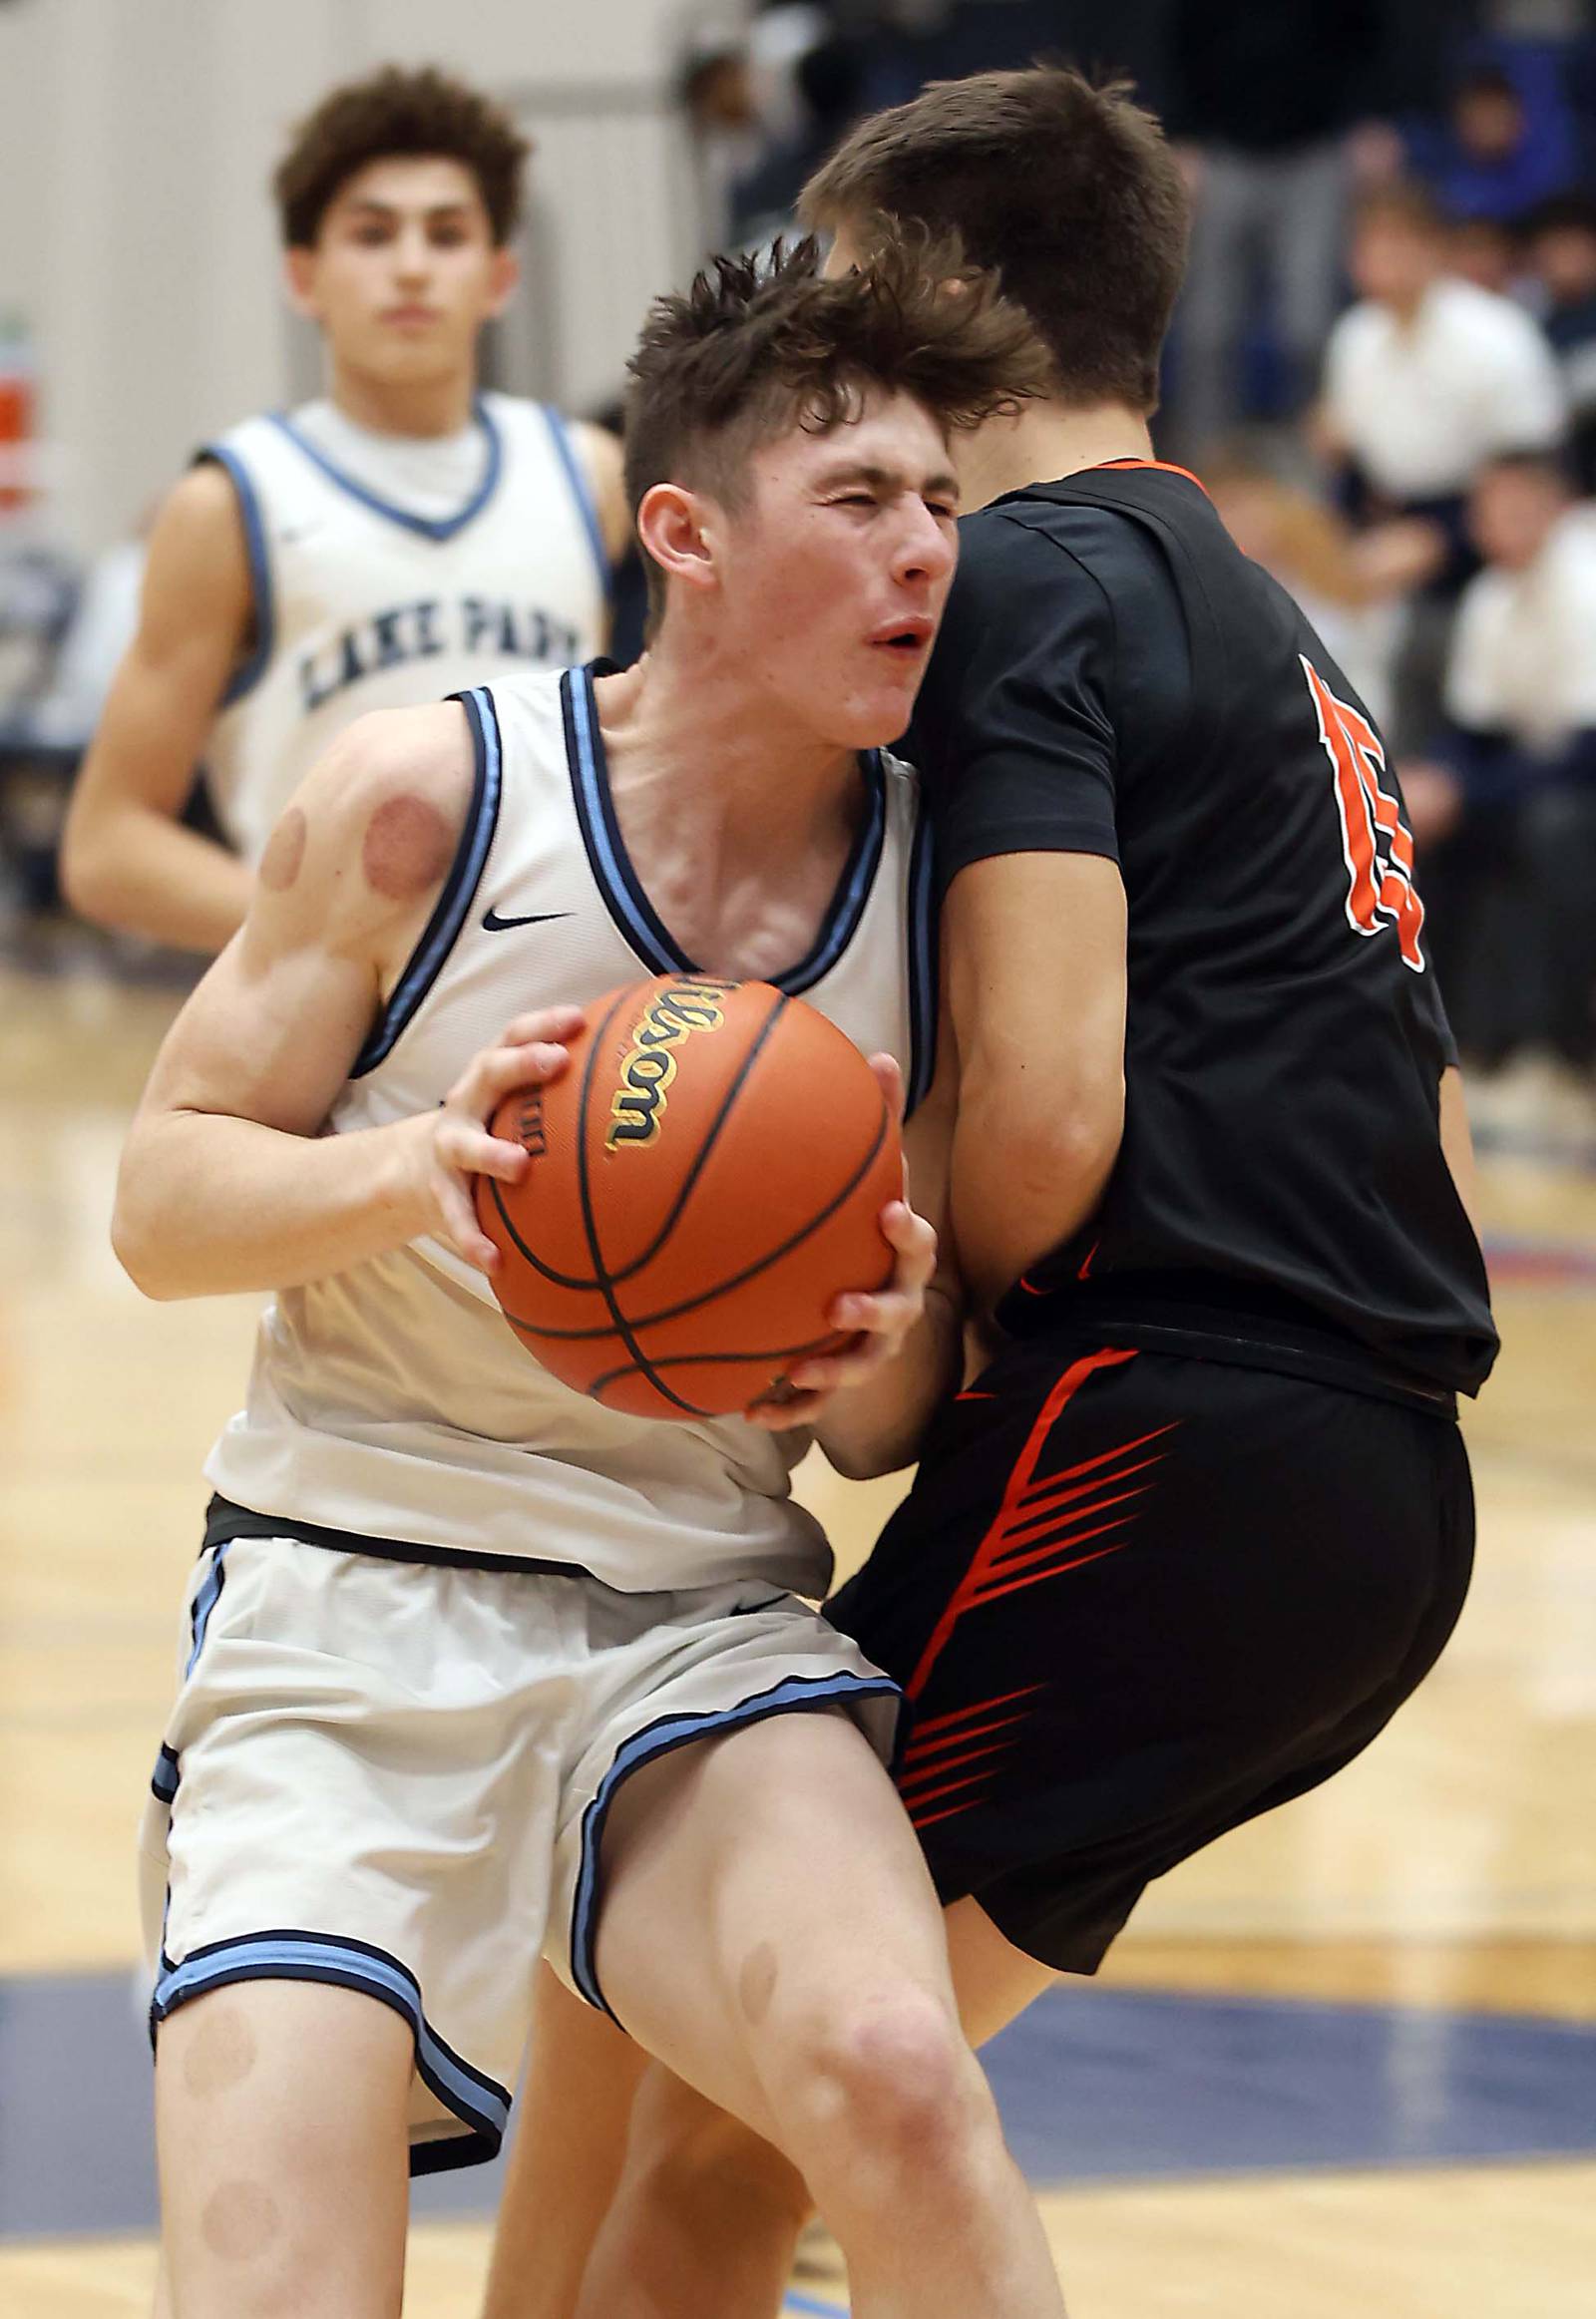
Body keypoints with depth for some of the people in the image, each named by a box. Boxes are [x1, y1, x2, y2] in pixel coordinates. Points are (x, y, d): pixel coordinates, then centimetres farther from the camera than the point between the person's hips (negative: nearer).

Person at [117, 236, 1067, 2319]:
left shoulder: (947, 892, 1)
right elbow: (162, 1200, -3)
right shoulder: (427, 801, -8)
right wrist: (414, 1166, -24)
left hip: (707, 1614, 2)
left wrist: (891, 1360, -14)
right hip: (353, 1600, -2)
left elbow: (884, 1436, 11)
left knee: (894, 2076, -27)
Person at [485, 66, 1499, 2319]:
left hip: (1156, 1449, -10)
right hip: (1384, 1479, 10)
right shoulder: (1268, 623, 25)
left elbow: (1044, 1118, -17)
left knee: (722, 2124, -8)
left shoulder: (1028, 585, -5)